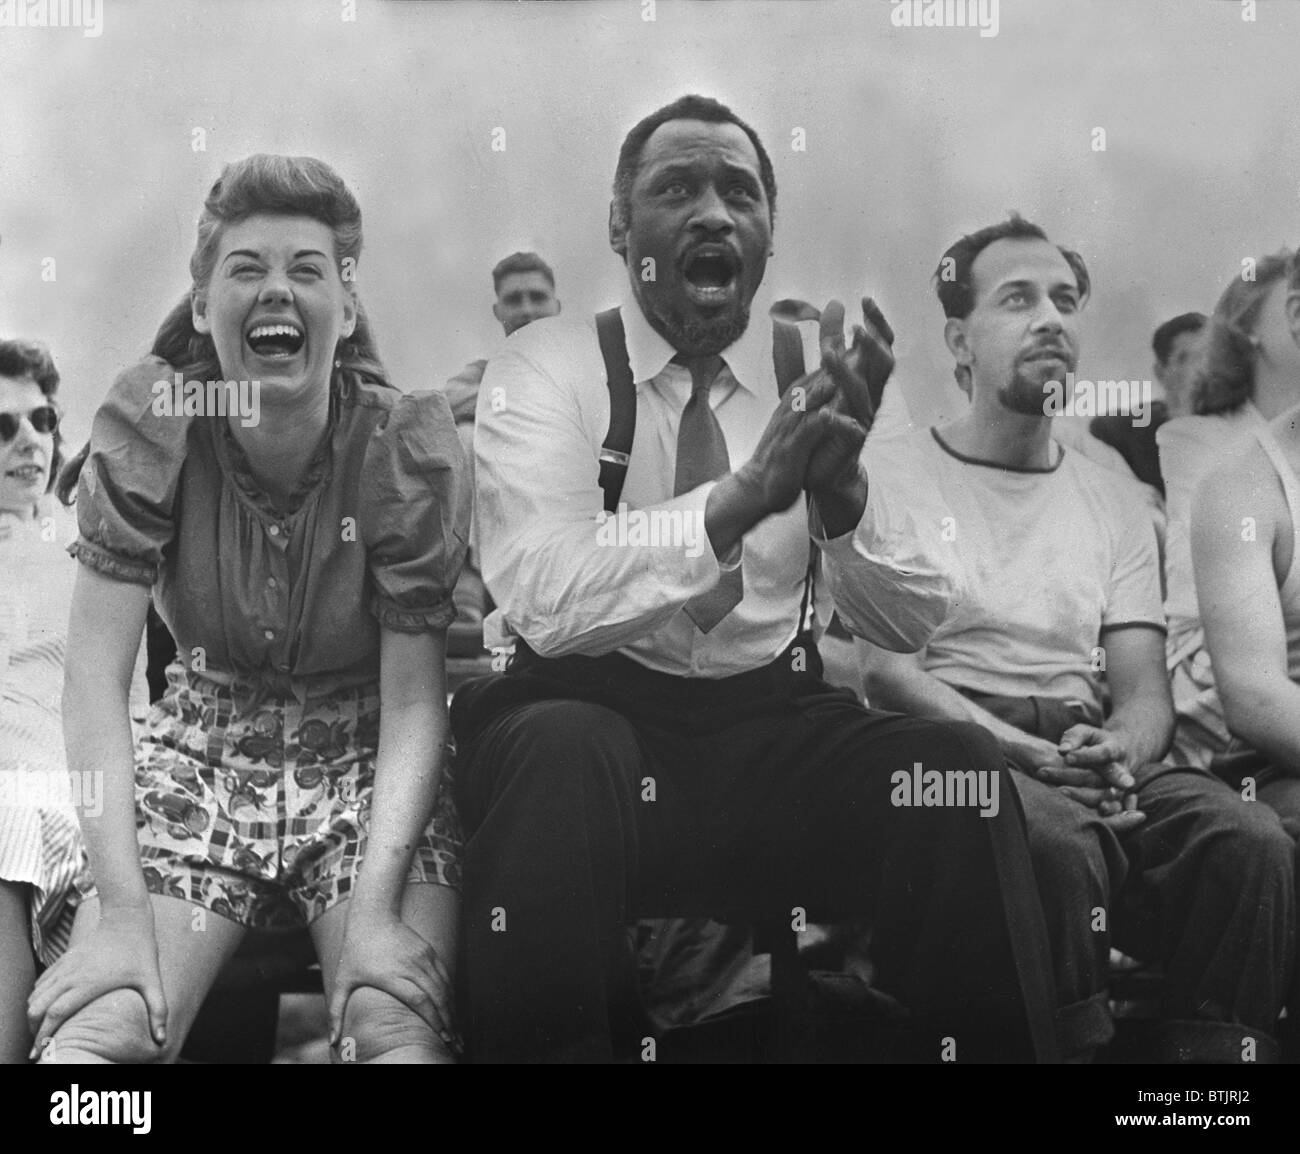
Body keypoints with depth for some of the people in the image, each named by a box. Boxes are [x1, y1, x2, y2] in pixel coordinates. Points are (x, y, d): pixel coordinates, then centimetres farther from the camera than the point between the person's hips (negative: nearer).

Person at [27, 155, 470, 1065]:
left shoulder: (410, 444, -11)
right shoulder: (149, 423, -9)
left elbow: (413, 698, -12)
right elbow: (95, 674, -13)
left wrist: (375, 907, -26)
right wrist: (121, 908, -23)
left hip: (372, 767, -1)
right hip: (202, 755, 1)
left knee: (396, 1028, -27)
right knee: (96, 1031, -22)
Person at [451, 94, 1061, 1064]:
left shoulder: (814, 374, 8)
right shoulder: (544, 369, -2)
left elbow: (915, 626, 0)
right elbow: (542, 598, -19)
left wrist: (840, 485, -21)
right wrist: (744, 494, -32)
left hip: (776, 728, 3)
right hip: (596, 718, -3)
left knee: (958, 765, -24)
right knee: (559, 754, -35)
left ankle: (991, 1047, -5)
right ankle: (548, 1043, -17)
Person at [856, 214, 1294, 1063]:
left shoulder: (1110, 501, 21)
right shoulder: (897, 479, 7)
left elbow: (1146, 691, 13)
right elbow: (889, 673, -4)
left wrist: (1121, 746, -12)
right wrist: (1028, 752, -19)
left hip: (1094, 752, 4)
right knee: (1057, 841, -37)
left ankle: (1216, 1046, -13)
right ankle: (1070, 1046, -20)